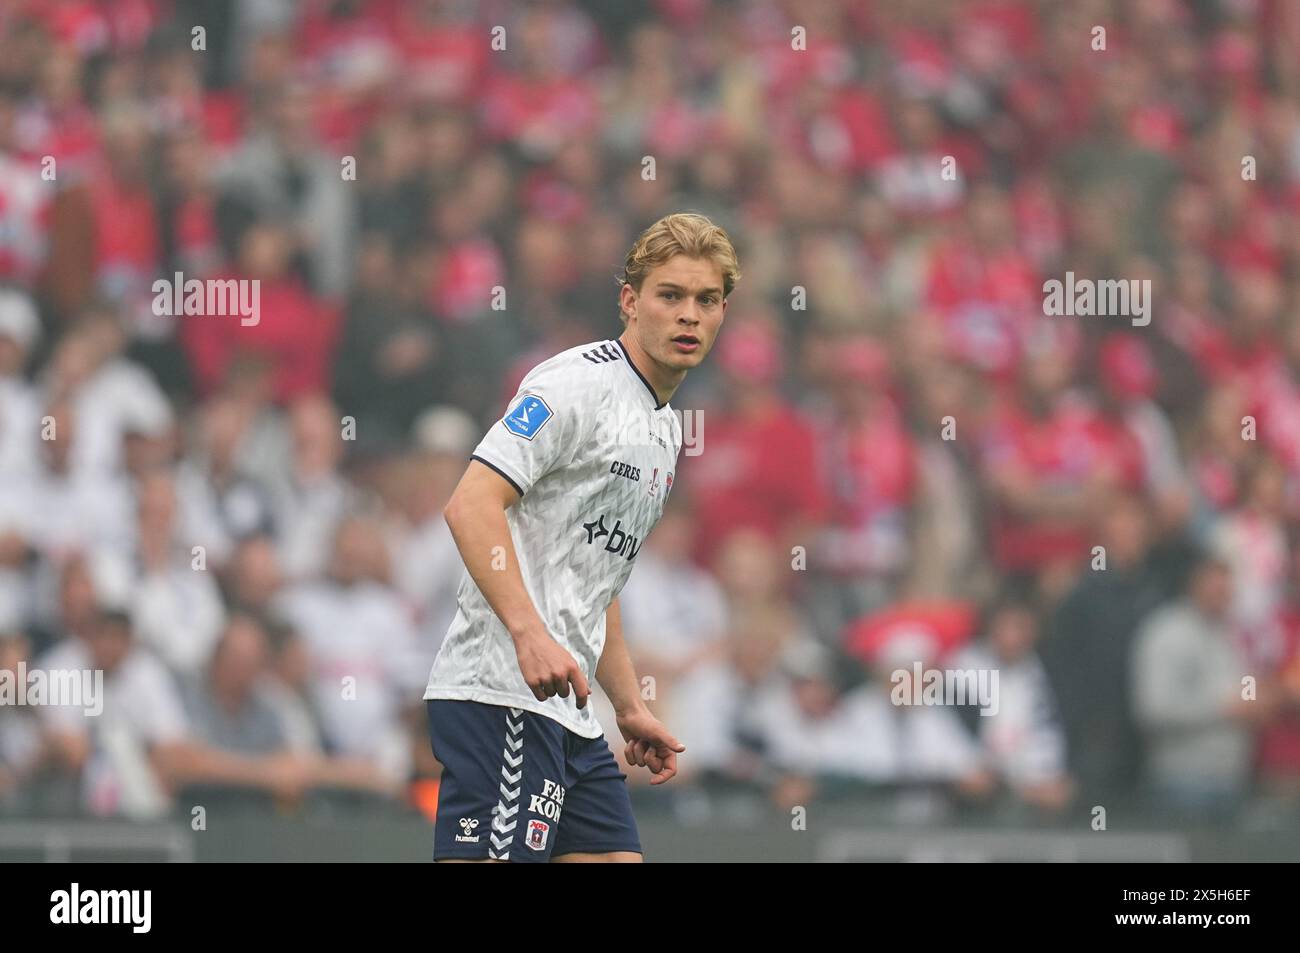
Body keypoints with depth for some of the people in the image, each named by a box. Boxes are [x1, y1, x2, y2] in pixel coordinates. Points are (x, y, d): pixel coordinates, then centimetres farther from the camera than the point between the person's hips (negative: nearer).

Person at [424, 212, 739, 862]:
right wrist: (530, 634, -27)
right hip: (500, 690, -10)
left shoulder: (664, 430, 22)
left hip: (568, 710, 10)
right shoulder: (578, 382, -8)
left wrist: (630, 708, 26)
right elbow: (471, 504, -18)